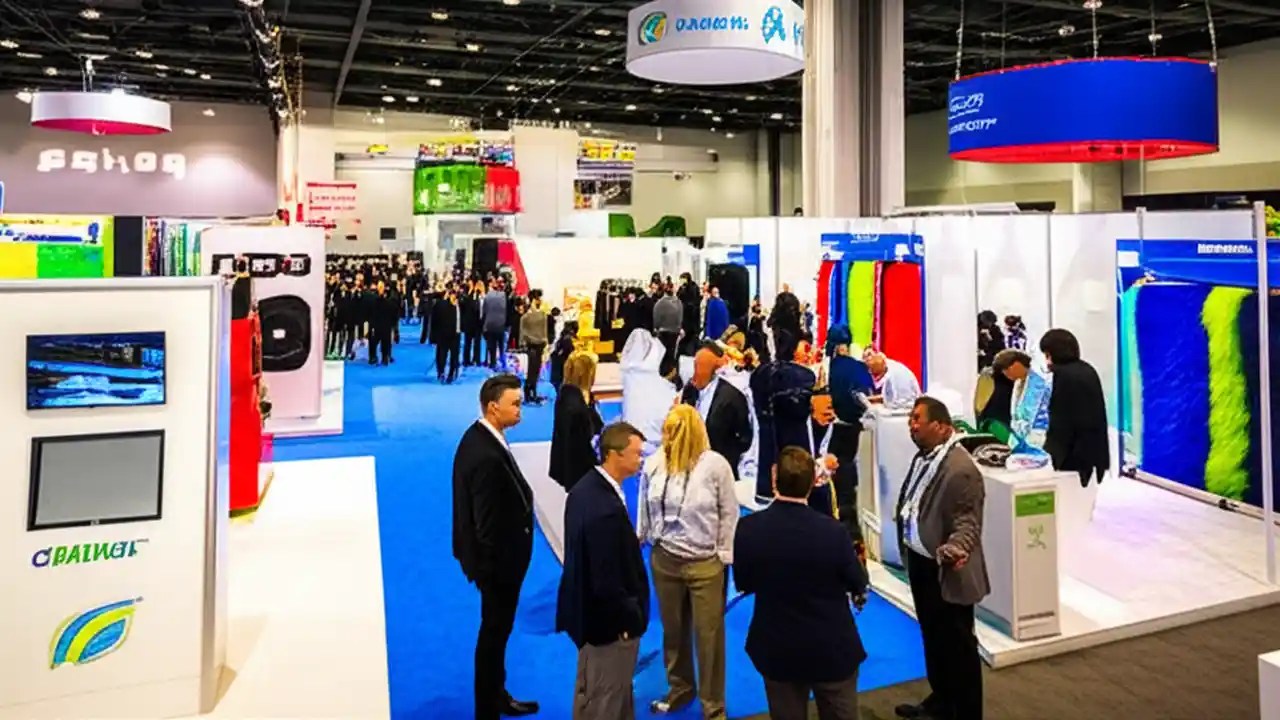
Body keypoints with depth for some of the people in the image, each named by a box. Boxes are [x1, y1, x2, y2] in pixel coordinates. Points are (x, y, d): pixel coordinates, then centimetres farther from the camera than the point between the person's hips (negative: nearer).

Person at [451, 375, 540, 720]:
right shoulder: (487, 456, -30)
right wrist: (498, 569, -20)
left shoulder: (479, 436, 1)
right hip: (497, 559, -10)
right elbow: (488, 525, -26)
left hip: (497, 555, 10)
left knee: (497, 629, 24)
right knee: (494, 631, 8)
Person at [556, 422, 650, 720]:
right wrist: (628, 618, -15)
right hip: (609, 618, -9)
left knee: (591, 692, 26)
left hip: (586, 608, 10)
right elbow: (607, 581, -28)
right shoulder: (607, 509, -33)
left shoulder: (585, 487, -2)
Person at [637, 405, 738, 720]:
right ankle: (680, 688, 41)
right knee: (672, 630, 18)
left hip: (706, 564, -3)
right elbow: (644, 510, 6)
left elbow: (729, 514, -7)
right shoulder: (654, 463, -7)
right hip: (664, 560, 3)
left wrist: (724, 557, -6)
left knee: (708, 635, 7)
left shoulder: (715, 465, -15)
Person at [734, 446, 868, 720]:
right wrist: (859, 562, 14)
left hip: (777, 650, 1)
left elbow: (743, 583, -3)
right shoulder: (832, 531, -24)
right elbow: (858, 586, -8)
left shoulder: (748, 528, -19)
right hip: (833, 649, -1)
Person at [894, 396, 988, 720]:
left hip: (945, 571, -9)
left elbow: (968, 523, -27)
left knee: (958, 644, 8)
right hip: (921, 563, 9)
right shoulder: (925, 455, 4)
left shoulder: (961, 469, -25)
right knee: (933, 638, 24)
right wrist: (906, 543, 9)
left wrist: (955, 549, -43)